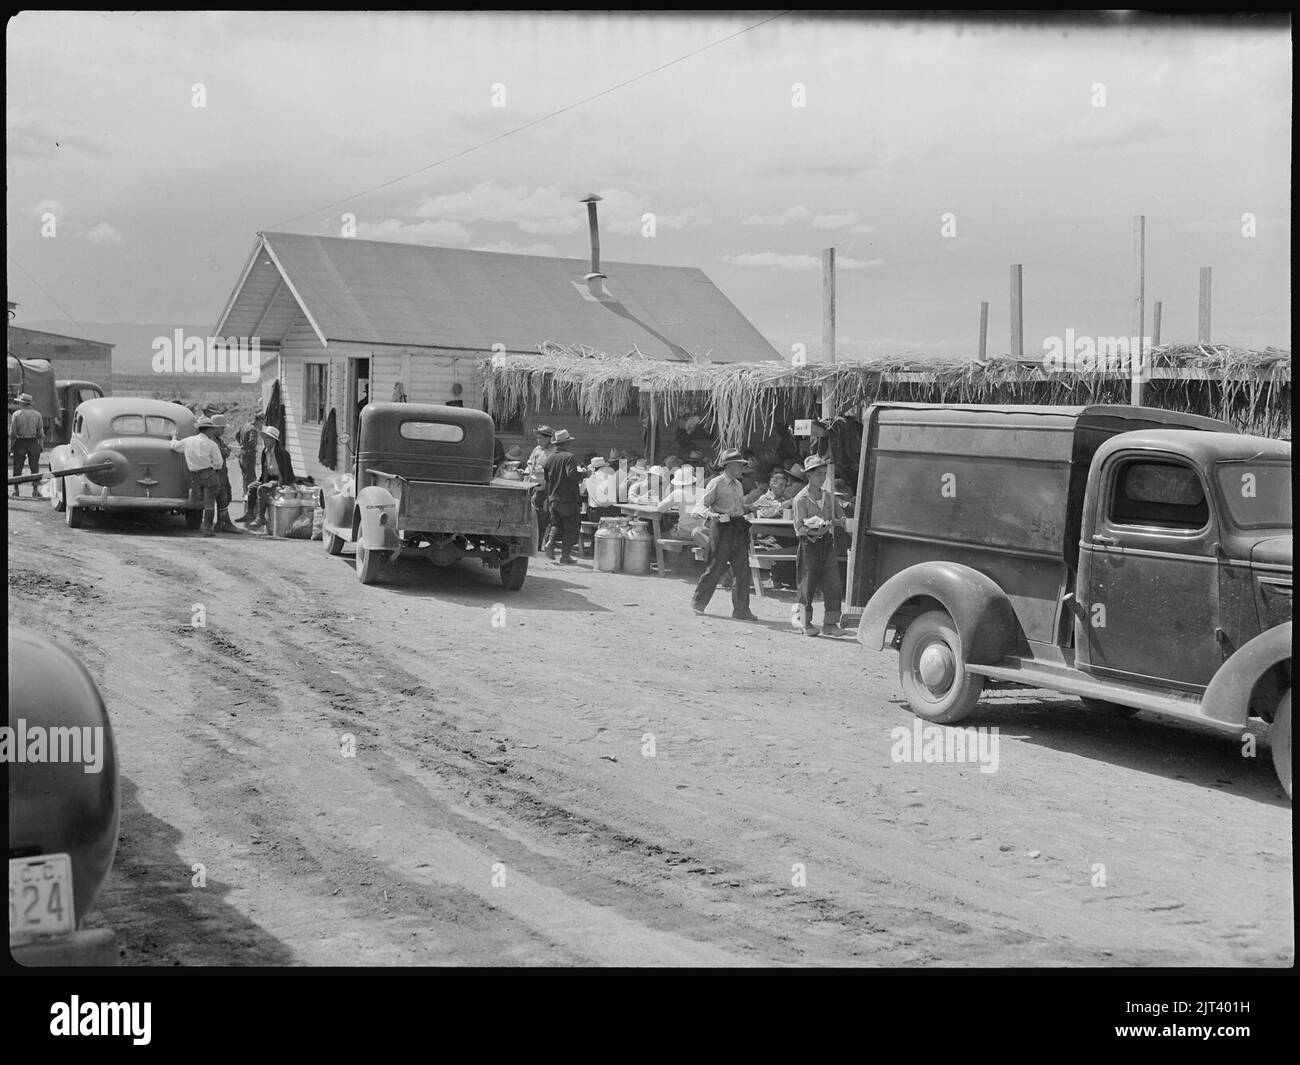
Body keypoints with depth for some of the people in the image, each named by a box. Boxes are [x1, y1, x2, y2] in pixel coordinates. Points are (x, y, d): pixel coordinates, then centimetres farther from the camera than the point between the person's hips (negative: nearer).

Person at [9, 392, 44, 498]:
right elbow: (41, 433, 1)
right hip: (33, 443, 1)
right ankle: (35, 490, 2)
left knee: (17, 469, 7)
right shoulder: (37, 414, 2)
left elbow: (12, 433, -6)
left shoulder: (16, 414, -5)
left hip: (20, 443, -1)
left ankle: (16, 491, 9)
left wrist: (10, 448, -1)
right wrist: (41, 446, 7)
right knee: (34, 468, 6)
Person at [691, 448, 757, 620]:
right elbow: (701, 505, -12)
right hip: (722, 529, -7)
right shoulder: (716, 484, -6)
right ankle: (698, 603, 14)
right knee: (715, 568, -3)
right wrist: (710, 514, -29)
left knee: (742, 570, 2)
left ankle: (741, 610, 6)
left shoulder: (737, 484, 16)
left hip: (739, 529, 7)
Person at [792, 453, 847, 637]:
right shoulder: (801, 499, -6)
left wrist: (835, 522, -8)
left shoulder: (828, 496, 12)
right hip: (810, 545, -5)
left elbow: (841, 517, 14)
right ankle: (806, 623, 14)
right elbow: (800, 528, -11)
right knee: (808, 585, 1)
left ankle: (830, 623, 3)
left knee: (833, 584, -2)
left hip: (827, 544, 5)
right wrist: (817, 528, -24)